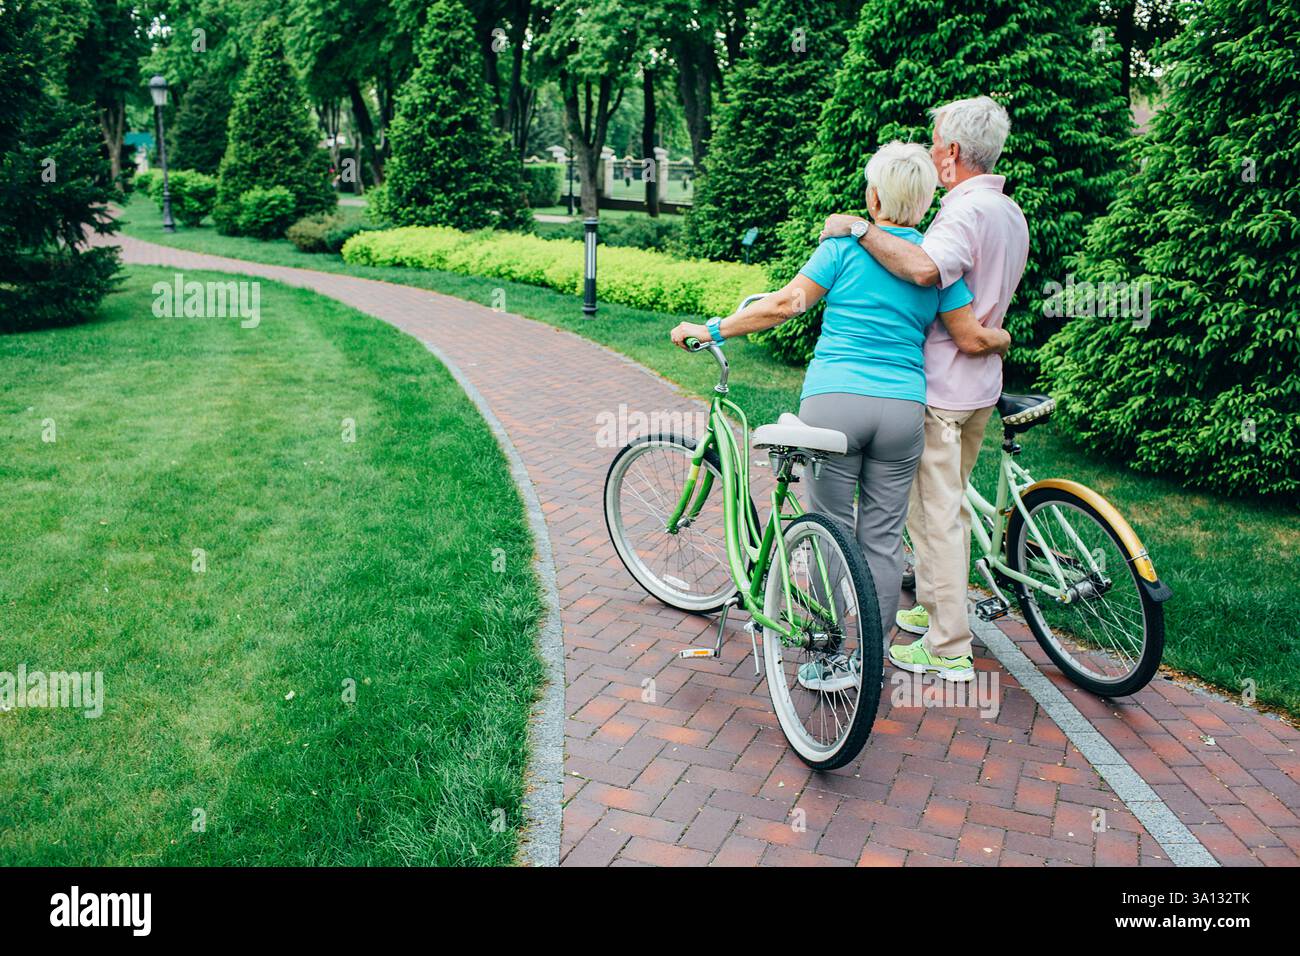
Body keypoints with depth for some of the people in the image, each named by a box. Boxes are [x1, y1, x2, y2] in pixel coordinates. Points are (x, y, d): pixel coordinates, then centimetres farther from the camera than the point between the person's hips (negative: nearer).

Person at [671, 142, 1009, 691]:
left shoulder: (846, 243, 1)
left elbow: (786, 304, -3)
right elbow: (972, 340, 6)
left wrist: (711, 330, 5)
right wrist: (1009, 339, 27)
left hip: (832, 402, -2)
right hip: (903, 408, 2)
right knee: (882, 539, 11)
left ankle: (829, 660, 13)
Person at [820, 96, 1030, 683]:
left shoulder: (967, 209, -19)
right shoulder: (1011, 213, 14)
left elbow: (923, 268, -39)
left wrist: (859, 229, -29)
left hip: (941, 388, -10)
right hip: (981, 385, 10)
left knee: (934, 514, -2)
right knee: (949, 504, 20)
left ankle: (948, 650, 5)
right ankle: (936, 609, 34)